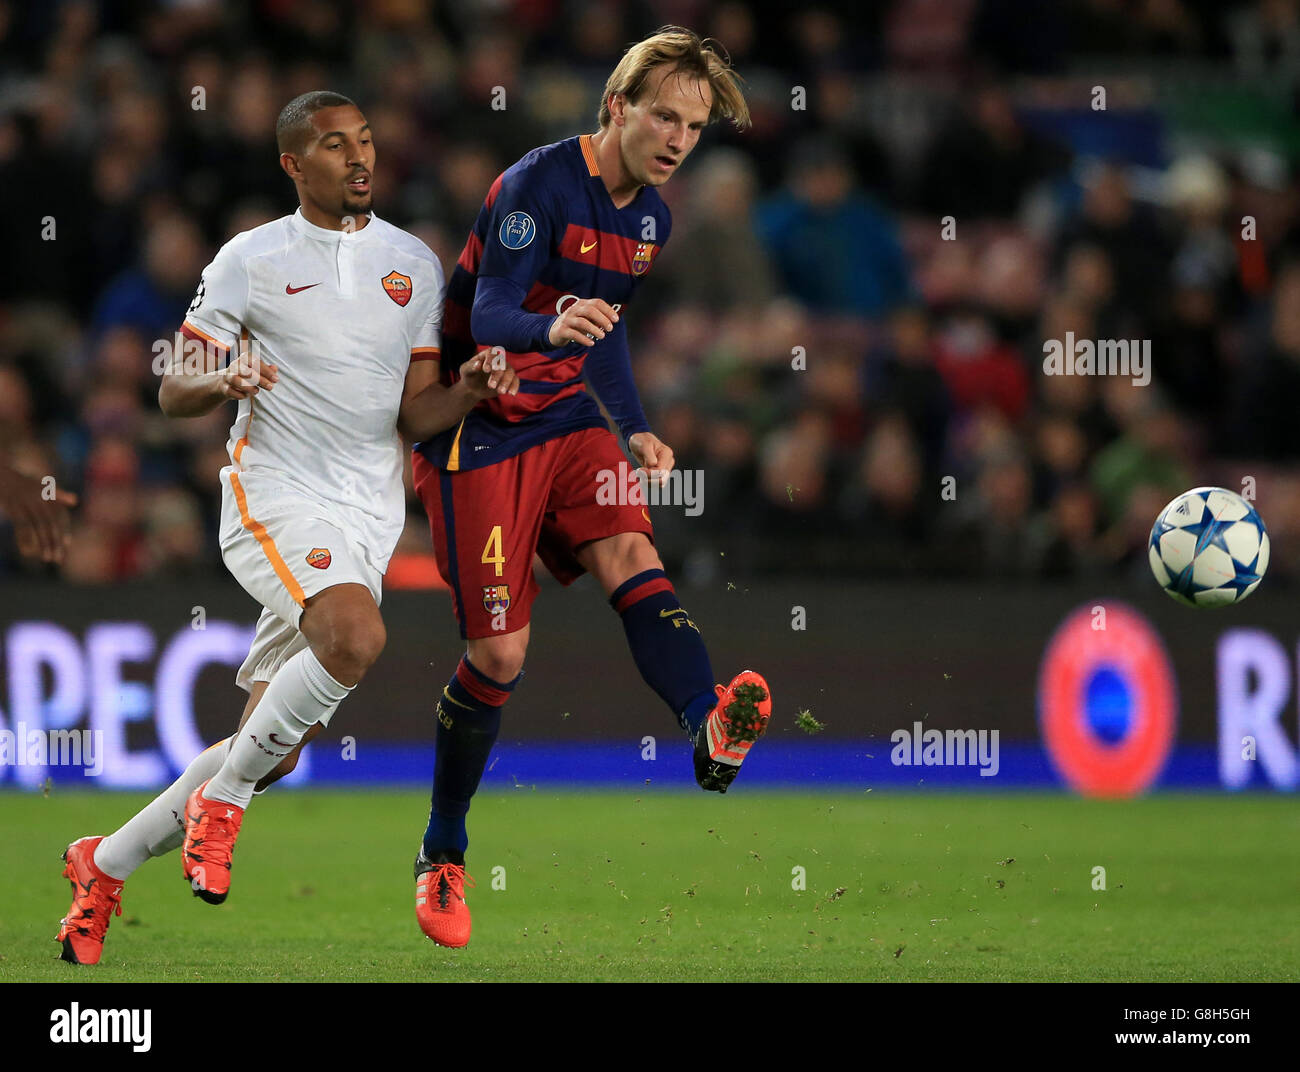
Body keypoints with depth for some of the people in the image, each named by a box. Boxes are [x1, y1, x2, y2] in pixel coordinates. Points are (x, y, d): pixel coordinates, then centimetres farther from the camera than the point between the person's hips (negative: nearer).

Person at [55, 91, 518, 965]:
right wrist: (225, 380, -21)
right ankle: (221, 800, -14)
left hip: (366, 521, 5)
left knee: (272, 752, 4)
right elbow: (175, 392, 1)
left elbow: (414, 416, 11)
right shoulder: (251, 260, 0)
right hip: (275, 498, -5)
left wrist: (470, 390, -11)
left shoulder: (414, 264, 11)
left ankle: (107, 866, 21)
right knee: (357, 637, -34)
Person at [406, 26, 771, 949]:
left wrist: (636, 432, 14)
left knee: (630, 552, -22)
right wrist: (553, 326, -46)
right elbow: (489, 316, -25)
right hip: (479, 430, -6)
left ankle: (713, 732, -48)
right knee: (500, 652, -7)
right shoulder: (539, 185, -16)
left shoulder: (651, 217, 9)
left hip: (567, 419, 6)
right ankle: (443, 856, 11)